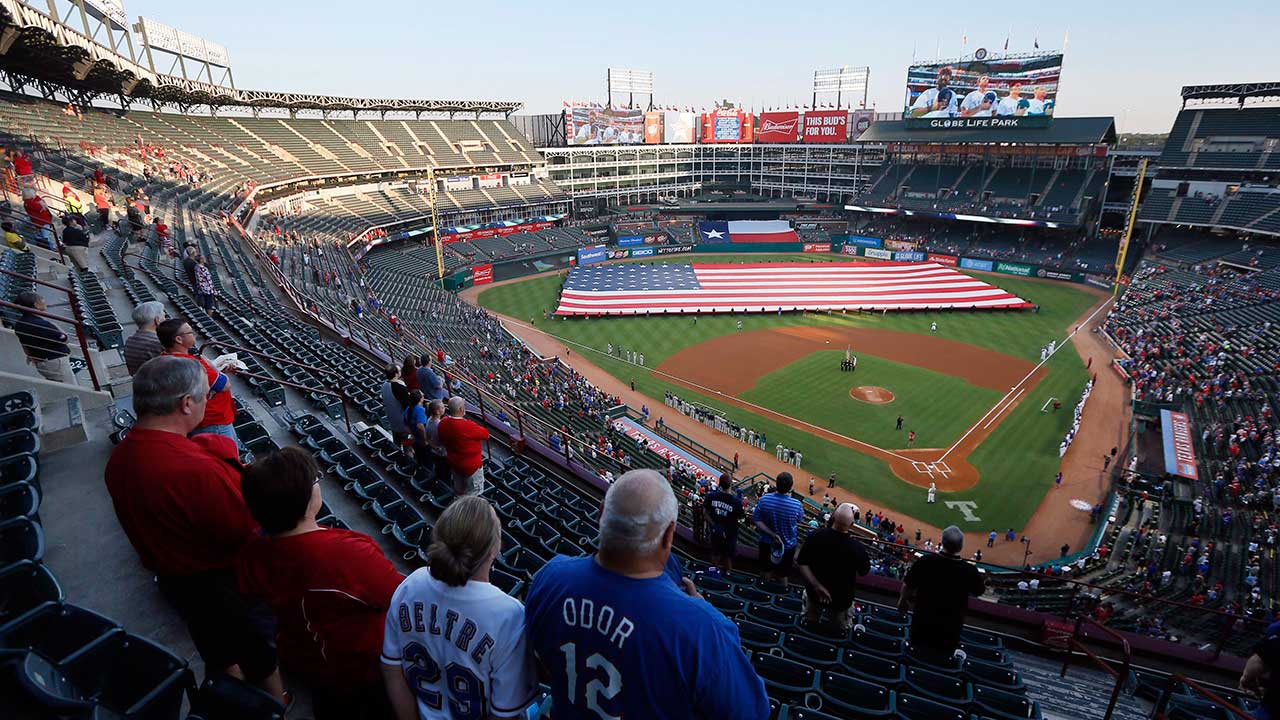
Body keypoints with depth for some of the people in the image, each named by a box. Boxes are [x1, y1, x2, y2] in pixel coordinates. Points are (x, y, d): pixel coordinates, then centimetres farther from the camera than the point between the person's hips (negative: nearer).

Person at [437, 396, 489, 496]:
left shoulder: (443, 423, -13)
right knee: (473, 495, 13)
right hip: (472, 466, -7)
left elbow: (442, 441, 5)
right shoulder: (469, 426, -35)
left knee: (458, 492, 27)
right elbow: (486, 434, -18)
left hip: (454, 463, 7)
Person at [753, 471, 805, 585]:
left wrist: (772, 534, -16)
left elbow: (757, 520, -17)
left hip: (767, 543, 2)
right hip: (787, 546, -2)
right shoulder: (796, 505, -27)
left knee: (767, 572, 24)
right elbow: (799, 520, -6)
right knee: (782, 576, 19)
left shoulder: (764, 500, -21)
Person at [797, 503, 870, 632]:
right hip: (841, 598, -2)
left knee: (810, 621, 36)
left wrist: (817, 586, -21)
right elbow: (863, 572, -10)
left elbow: (801, 563, -22)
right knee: (843, 628, 33)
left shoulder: (815, 537, -27)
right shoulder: (857, 548, -31)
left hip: (814, 593, 3)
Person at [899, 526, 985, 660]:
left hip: (922, 619, 0)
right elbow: (977, 592, -2)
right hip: (950, 624, 0)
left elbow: (907, 586, -8)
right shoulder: (970, 571, -24)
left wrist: (903, 601, 11)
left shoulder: (924, 562, -22)